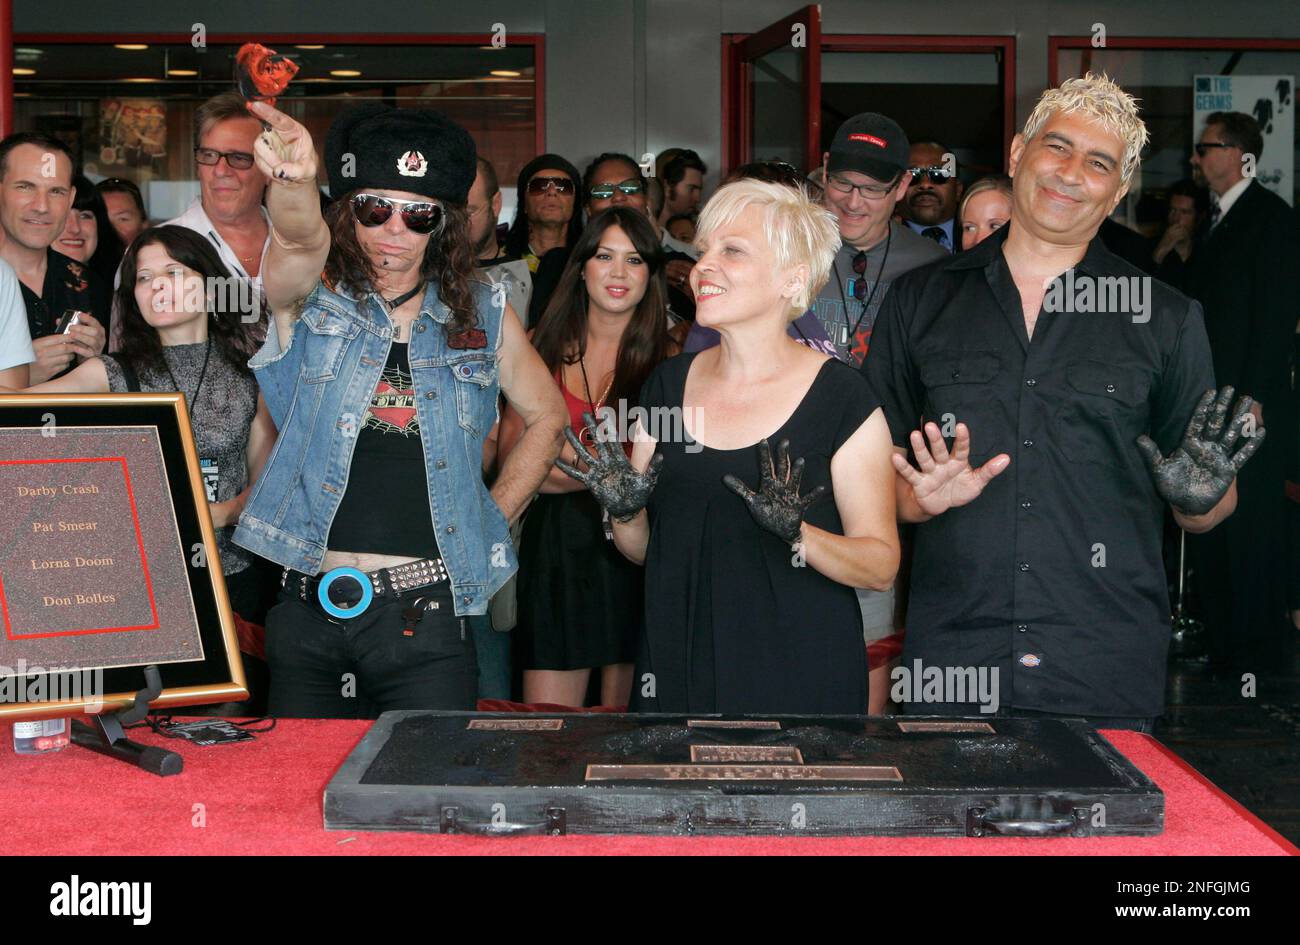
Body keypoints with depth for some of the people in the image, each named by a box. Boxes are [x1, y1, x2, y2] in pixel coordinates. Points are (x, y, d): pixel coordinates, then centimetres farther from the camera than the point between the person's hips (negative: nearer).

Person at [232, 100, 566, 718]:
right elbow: (299, 239, -22)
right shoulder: (313, 297, 1)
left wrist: (493, 520, 10)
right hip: (307, 606, 0)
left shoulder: (482, 315, 7)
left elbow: (546, 417, 19)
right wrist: (292, 182, -45)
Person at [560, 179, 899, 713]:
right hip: (675, 669, 4)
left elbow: (882, 565, -9)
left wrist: (796, 534, -25)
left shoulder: (841, 398, -10)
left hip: (798, 678, -4)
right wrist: (625, 511, -10)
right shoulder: (669, 383, 4)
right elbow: (642, 549, 11)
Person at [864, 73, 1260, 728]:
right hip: (950, 660, 0)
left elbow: (1200, 517, 11)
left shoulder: (1167, 320, 7)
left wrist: (1201, 495, -12)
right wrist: (923, 497, -11)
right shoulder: (919, 301, 8)